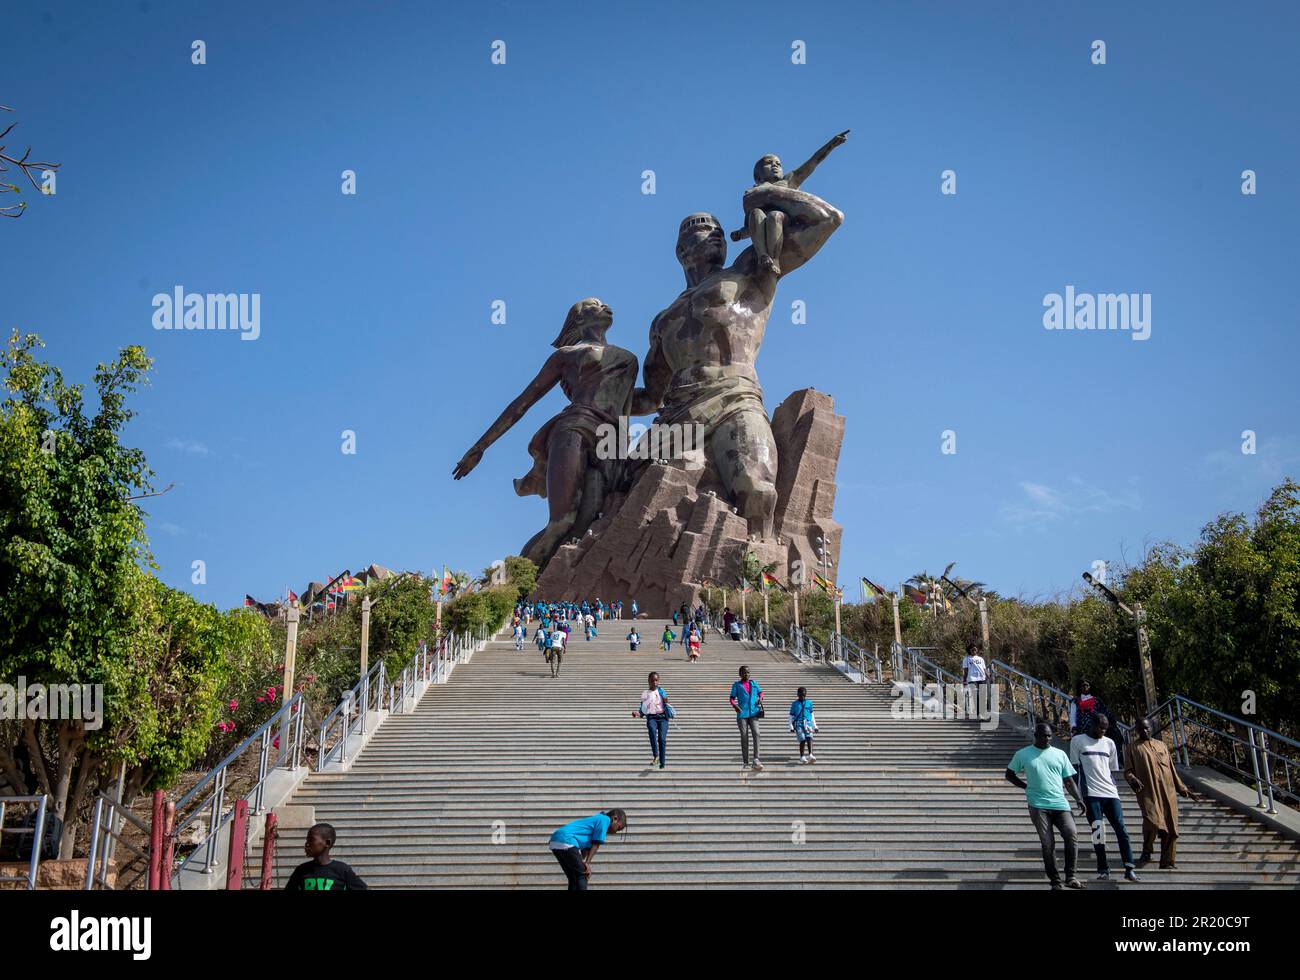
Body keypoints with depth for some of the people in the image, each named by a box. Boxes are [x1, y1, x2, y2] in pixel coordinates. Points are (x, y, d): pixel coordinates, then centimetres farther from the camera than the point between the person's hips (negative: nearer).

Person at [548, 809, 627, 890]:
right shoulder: (605, 819, 2)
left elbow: (587, 848, 21)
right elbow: (596, 844, -4)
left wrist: (582, 863, 10)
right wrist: (587, 863, -6)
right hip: (566, 841, -10)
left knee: (573, 879, 16)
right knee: (581, 875, -3)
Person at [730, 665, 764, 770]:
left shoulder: (754, 683, 15)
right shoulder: (736, 685, 7)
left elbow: (760, 692, 28)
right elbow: (732, 698, 5)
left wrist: (760, 698, 6)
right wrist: (735, 706, -16)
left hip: (753, 713, 2)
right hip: (742, 714, -2)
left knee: (756, 734, -17)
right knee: (744, 737, 1)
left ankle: (756, 760, -19)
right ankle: (745, 763, 8)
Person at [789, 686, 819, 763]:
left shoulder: (809, 703, 14)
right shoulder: (794, 704, 7)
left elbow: (812, 715, 22)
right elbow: (791, 716, 10)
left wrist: (815, 726, 22)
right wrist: (791, 727, 3)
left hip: (808, 723, 2)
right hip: (798, 723, -2)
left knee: (809, 738, -20)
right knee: (802, 740, -12)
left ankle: (810, 755, -29)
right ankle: (802, 757, 0)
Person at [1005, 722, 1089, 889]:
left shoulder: (1060, 754, 12)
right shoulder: (1023, 754, 6)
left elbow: (1069, 780, 13)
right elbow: (1010, 775, 16)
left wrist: (1078, 799, 0)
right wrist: (1027, 787, 5)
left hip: (1060, 804, 2)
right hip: (1038, 805, -2)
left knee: (1072, 835, -15)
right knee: (1048, 843, -4)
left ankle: (1070, 877, -5)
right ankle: (1055, 881, 5)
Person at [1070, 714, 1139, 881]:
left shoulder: (1109, 743, 14)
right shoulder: (1078, 741, 2)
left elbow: (1113, 770, 19)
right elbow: (1074, 768, 2)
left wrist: (1113, 786, 12)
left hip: (1111, 793, 4)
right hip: (1091, 794, -4)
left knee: (1121, 829, -4)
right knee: (1098, 831, -5)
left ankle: (1129, 869, -1)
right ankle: (1103, 869, 2)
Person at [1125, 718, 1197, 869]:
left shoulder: (1160, 745, 19)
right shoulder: (1133, 748, 8)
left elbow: (1172, 769, 23)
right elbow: (1128, 771, 4)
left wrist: (1181, 788, 19)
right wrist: (1133, 780, -18)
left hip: (1168, 792, 4)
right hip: (1148, 793, -4)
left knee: (1171, 827, 0)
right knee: (1152, 821, -23)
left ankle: (1167, 861, 11)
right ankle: (1146, 854, -2)